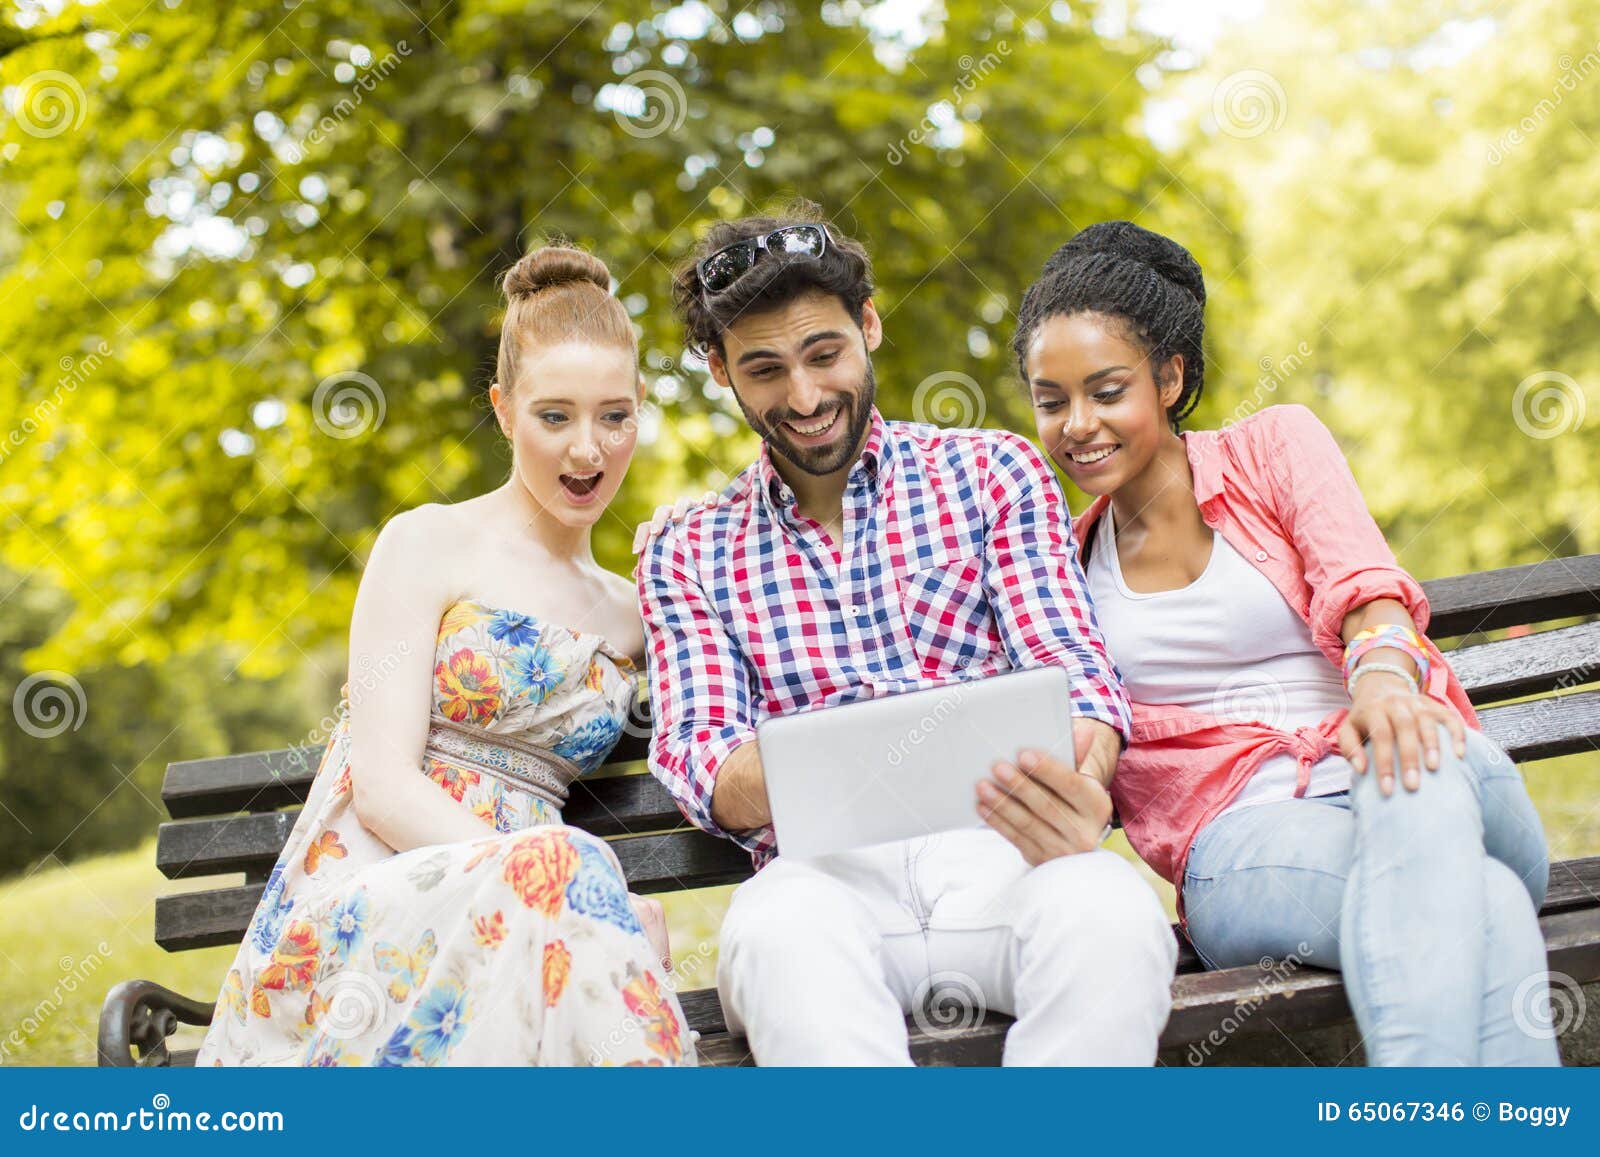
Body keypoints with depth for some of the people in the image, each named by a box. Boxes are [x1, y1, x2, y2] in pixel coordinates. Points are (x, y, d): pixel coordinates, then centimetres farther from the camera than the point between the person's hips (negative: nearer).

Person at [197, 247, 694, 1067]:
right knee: (556, 868, -36)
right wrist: (562, 877, -19)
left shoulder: (624, 615, 21)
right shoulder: (428, 545, 5)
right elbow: (382, 785, -5)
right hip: (366, 896, -3)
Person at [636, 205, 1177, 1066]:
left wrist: (1077, 787, -23)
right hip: (826, 870, 0)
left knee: (1111, 913, -36)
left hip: (998, 844, 1)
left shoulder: (993, 470, 16)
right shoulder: (685, 554, 19)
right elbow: (695, 750, 5)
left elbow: (1072, 671, 4)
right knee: (778, 938, -38)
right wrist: (755, 779, -23)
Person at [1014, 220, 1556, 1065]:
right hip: (1242, 836, 0)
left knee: (1415, 788, -41)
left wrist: (1383, 674, -29)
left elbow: (1360, 580, -5)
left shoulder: (1275, 445, 13)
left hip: (1380, 773, 1)